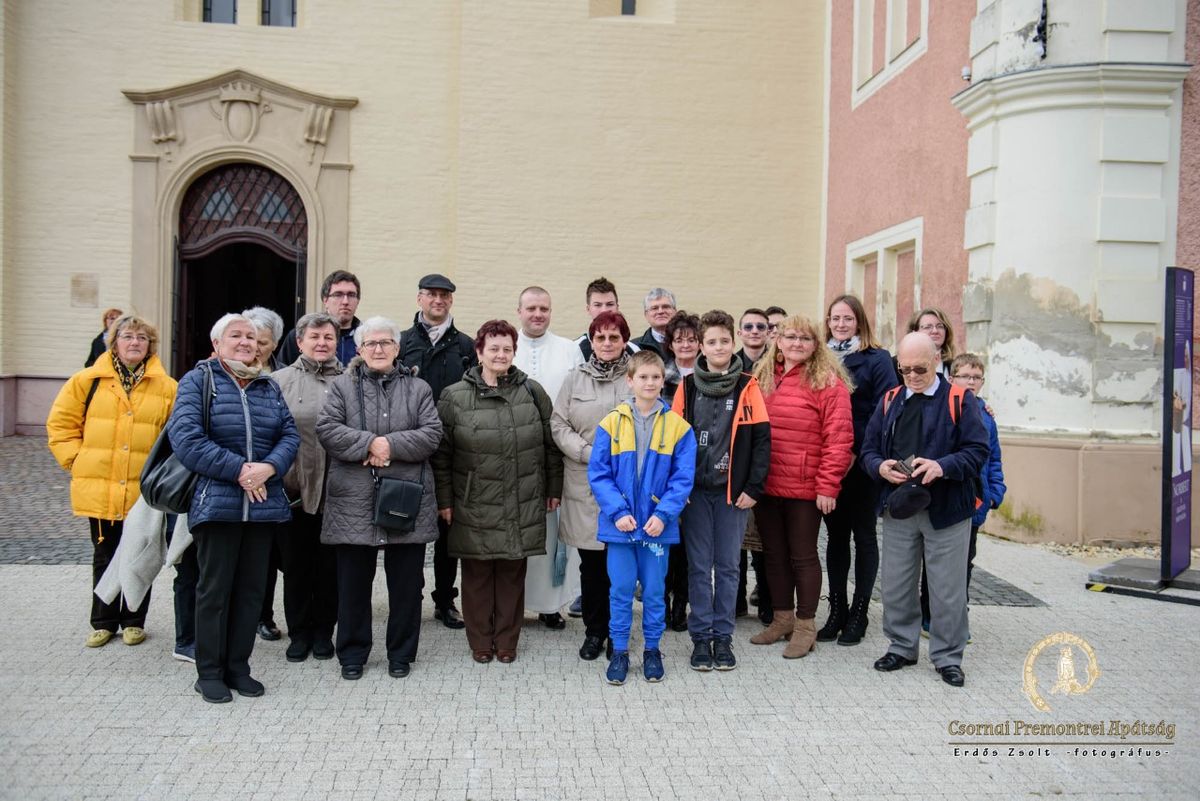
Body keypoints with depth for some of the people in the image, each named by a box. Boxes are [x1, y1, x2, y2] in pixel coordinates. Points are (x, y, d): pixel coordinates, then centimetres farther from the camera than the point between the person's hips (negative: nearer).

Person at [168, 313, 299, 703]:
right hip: (216, 503, -4)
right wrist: (238, 470, -16)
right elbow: (186, 437, -12)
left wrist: (269, 467, -14)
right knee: (215, 588, 3)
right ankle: (209, 672, 15)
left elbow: (290, 435, 7)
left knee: (252, 588, 9)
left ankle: (238, 666, 21)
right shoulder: (198, 381, 0)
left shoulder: (269, 387, 15)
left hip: (264, 505, 5)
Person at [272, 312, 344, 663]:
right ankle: (299, 633, 24)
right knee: (295, 563, 9)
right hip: (293, 488, 0)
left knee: (330, 564, 10)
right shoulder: (280, 381, 4)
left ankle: (323, 631, 25)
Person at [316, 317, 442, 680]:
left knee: (406, 582, 7)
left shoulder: (418, 389, 10)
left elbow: (432, 433, -2)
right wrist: (369, 444, -16)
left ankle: (401, 654, 22)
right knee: (354, 581, 8)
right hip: (354, 501, 0)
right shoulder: (343, 385, 8)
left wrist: (391, 444, -14)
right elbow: (327, 429, -5)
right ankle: (352, 654, 23)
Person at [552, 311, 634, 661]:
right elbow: (559, 425, 4)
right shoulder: (575, 379, 8)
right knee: (591, 561, 8)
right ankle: (594, 631, 21)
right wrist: (591, 454, -8)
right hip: (585, 484, 1)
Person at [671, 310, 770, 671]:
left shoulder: (747, 387, 1)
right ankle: (701, 637, 14)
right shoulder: (688, 386, 3)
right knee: (699, 566, 5)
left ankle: (723, 637, 17)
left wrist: (753, 487, -6)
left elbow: (761, 439, -1)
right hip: (696, 490, 1)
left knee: (728, 566, 7)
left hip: (734, 491, 0)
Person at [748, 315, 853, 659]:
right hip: (765, 486, 6)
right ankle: (782, 618, 30)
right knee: (774, 553, 15)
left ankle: (805, 625, 19)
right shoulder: (762, 379, 10)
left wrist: (828, 486, -16)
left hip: (805, 488, -5)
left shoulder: (828, 382, -7)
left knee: (803, 555, 6)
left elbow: (838, 438, -12)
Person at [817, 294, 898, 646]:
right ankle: (837, 610, 19)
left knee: (863, 535, 5)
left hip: (862, 463, -4)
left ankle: (858, 614, 14)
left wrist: (860, 452, -16)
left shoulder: (877, 359, -2)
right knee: (836, 534, 10)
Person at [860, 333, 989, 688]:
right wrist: (881, 467, -12)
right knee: (896, 585, 11)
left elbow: (978, 451, -8)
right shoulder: (889, 402, 10)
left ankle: (947, 657, 20)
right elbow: (868, 450, 10)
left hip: (946, 510, -3)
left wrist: (942, 466, -25)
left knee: (948, 589, 5)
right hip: (898, 509, 4)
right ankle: (901, 647, 28)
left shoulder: (960, 399, -2)